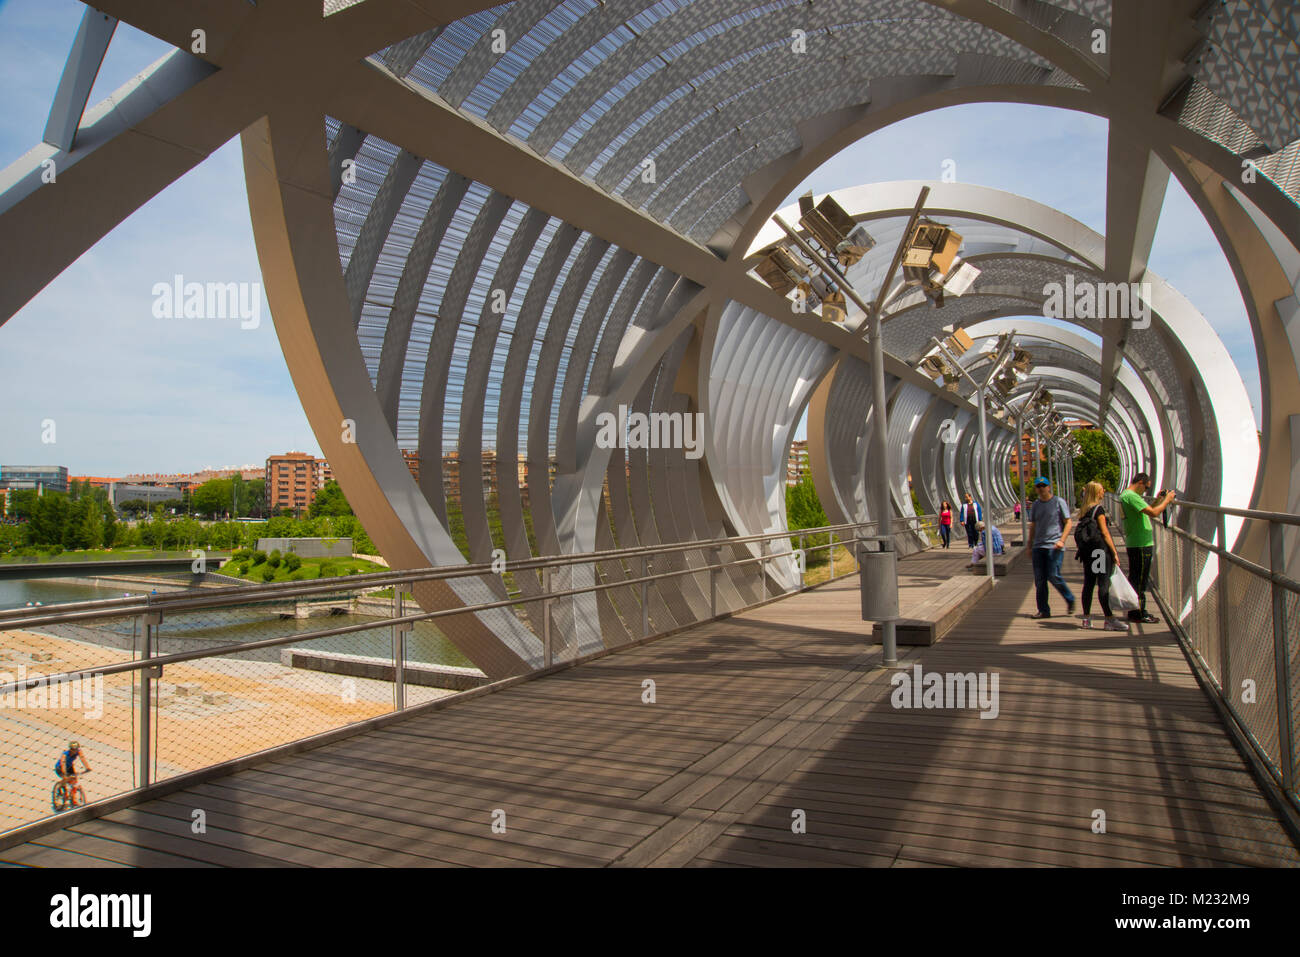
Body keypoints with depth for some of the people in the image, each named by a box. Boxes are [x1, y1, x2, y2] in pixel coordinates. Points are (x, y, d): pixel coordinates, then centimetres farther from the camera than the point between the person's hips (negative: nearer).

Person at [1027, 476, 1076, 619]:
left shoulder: (1059, 502, 0)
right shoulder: (1036, 505, 14)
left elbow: (1068, 522, -1)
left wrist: (1061, 540, -13)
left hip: (1054, 546, -5)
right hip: (1038, 547, 5)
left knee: (1053, 576, -11)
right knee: (1039, 579, 3)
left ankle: (1070, 600, 14)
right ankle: (1043, 610, 10)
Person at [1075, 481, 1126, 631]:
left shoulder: (1083, 511, 13)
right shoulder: (1099, 509, -9)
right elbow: (1105, 532, -12)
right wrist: (1114, 552, -10)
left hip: (1087, 551, 8)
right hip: (1101, 550, -8)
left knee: (1088, 584, 10)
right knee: (1104, 584, -7)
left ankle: (1086, 619, 12)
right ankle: (1110, 620, -7)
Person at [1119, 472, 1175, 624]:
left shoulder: (1126, 495, 16)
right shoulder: (1131, 496, -18)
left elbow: (1147, 511, 23)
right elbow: (1154, 513, -24)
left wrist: (1159, 500, 14)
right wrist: (1167, 500, -10)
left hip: (1134, 544, 11)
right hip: (1141, 544, -11)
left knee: (1135, 579, 17)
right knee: (1139, 580, -4)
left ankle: (1136, 610, 25)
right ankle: (1138, 614, 2)